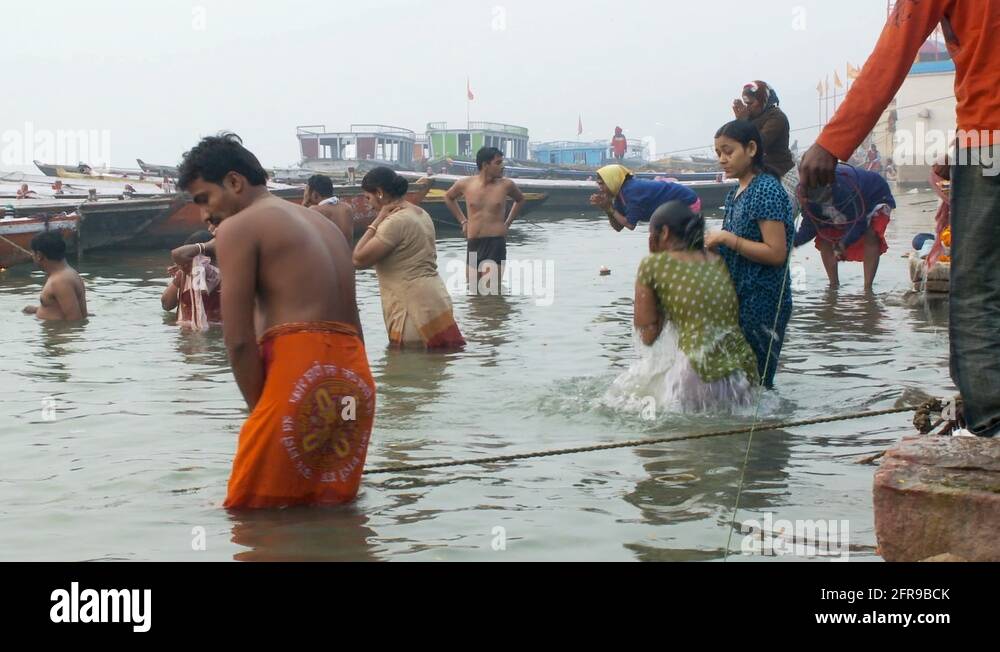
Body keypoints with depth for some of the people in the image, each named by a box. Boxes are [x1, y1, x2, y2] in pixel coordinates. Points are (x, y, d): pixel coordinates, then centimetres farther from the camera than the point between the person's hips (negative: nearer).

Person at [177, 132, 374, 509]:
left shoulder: (237, 227, 2)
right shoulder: (324, 224, 26)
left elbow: (239, 340, -7)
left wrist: (260, 411, 1)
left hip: (298, 368, -8)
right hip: (355, 378, 8)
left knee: (254, 508, 0)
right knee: (333, 505, 14)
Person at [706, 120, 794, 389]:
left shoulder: (767, 190, -14)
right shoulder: (736, 194, 14)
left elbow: (776, 253, -21)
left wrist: (727, 239, -19)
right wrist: (713, 244, 3)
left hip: (761, 304, -9)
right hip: (738, 299, 9)